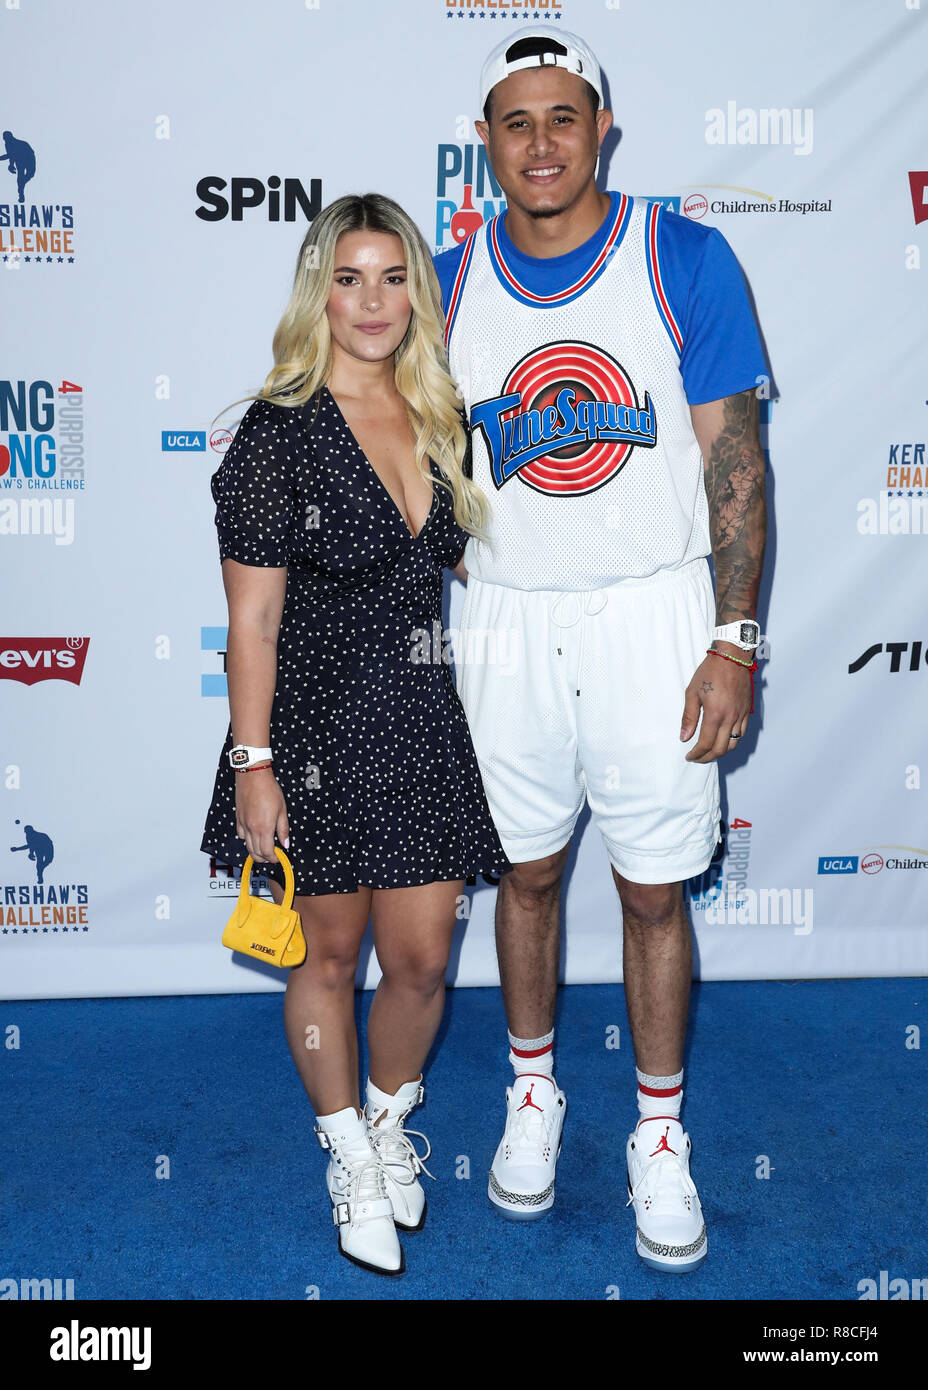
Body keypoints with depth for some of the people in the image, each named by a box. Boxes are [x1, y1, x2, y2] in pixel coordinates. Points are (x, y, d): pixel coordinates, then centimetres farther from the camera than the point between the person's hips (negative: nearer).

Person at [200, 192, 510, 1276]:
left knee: (422, 960, 9)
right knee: (329, 953, 12)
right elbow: (253, 618, -12)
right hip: (317, 723, -4)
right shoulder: (279, 431, -11)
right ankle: (351, 1159, 35)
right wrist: (253, 764, -13)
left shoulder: (440, 420, 7)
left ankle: (390, 1121, 39)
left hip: (423, 719, 5)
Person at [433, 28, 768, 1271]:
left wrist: (735, 638, -10)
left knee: (654, 890, 6)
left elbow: (734, 458, -5)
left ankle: (660, 1136, 27)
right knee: (528, 871, 15)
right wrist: (464, 588, 4)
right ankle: (533, 1094, 37)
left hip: (653, 619, -2)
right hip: (506, 623, 3)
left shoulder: (686, 259, -4)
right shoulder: (452, 282, 4)